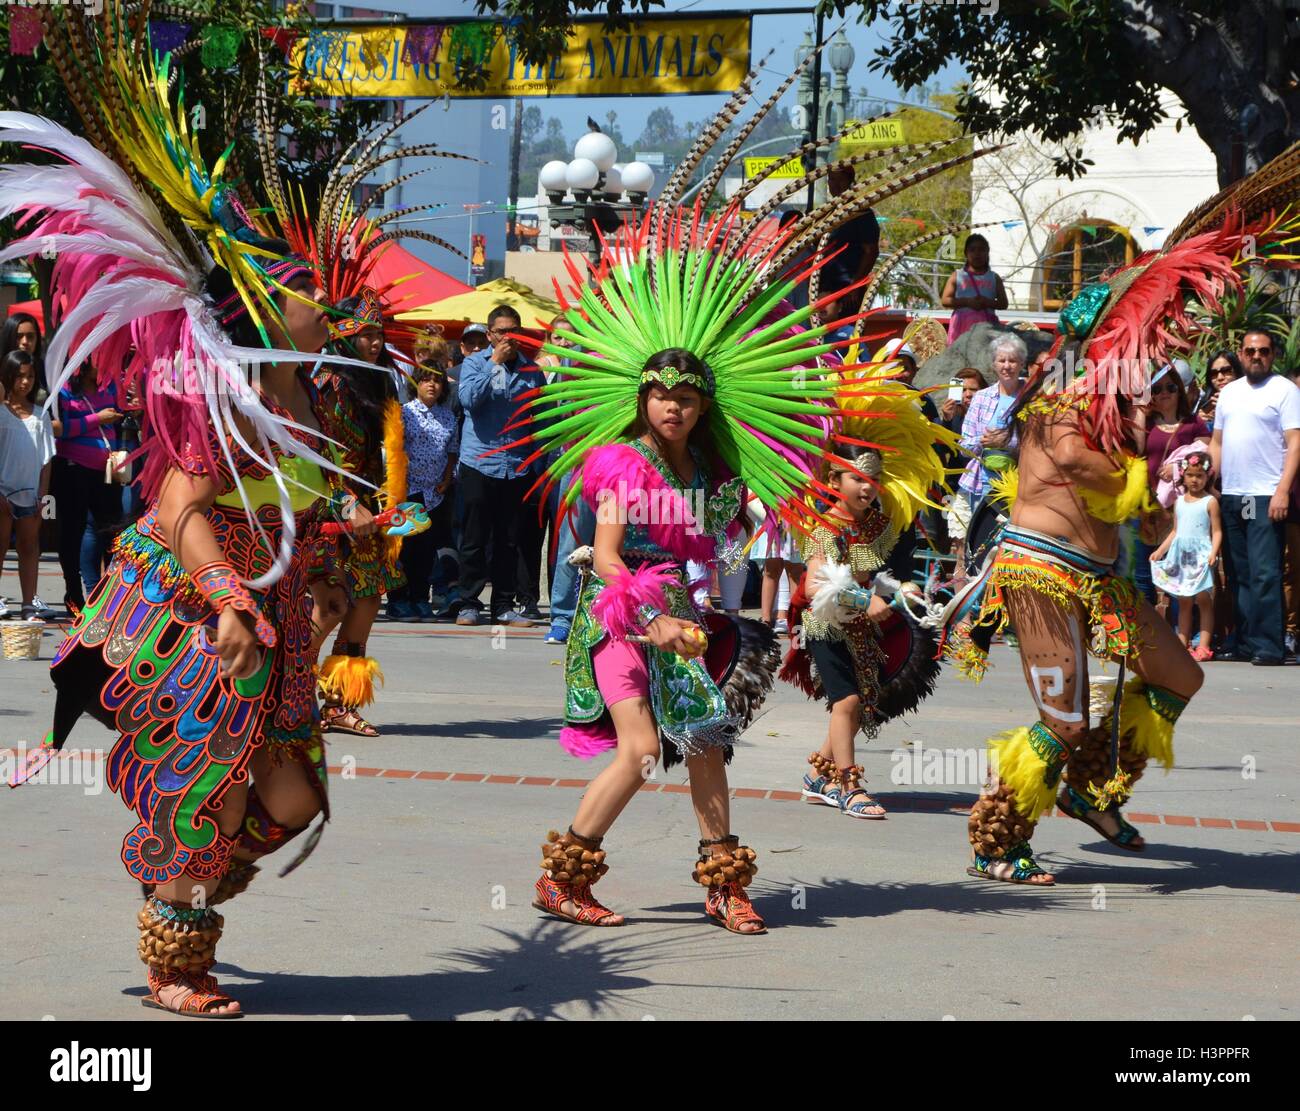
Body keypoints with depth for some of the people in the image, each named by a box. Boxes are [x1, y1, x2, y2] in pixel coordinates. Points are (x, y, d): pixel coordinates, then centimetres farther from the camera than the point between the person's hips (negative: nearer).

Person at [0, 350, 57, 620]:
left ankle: (30, 602, 11)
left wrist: (42, 495, 3)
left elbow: (45, 459, 9)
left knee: (30, 546, 7)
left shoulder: (40, 415, 8)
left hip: (29, 491, 4)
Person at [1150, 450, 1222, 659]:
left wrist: (1213, 552, -18)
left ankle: (1203, 646, -9)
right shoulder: (1179, 502, 15)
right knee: (1184, 601, 7)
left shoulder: (1209, 502, -1)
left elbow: (1216, 531, -5)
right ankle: (1182, 644, 8)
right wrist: (1160, 551, 16)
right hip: (1181, 555, 5)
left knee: (1203, 599, -8)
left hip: (1201, 555, -5)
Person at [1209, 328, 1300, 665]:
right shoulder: (1229, 392, 17)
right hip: (1231, 496, 6)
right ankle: (1245, 640, 14)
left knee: (1265, 574, -10)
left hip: (1266, 497, -6)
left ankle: (1268, 646, -7)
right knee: (1240, 574, 9)